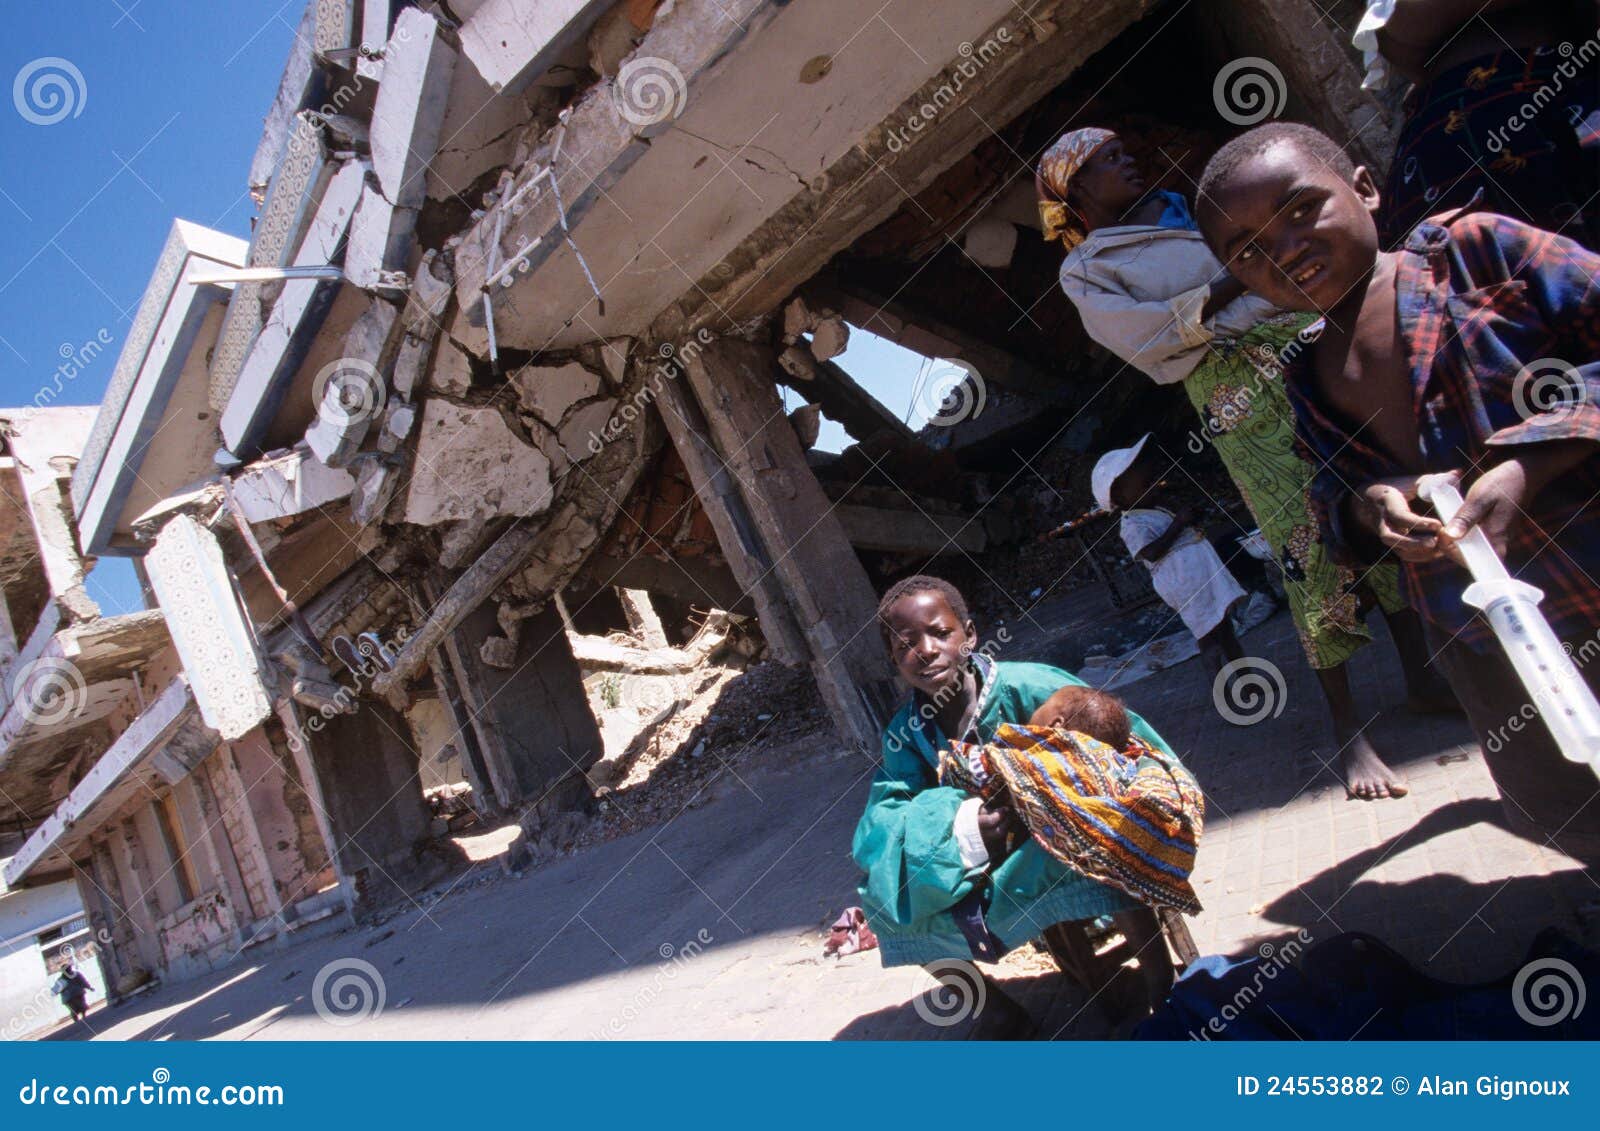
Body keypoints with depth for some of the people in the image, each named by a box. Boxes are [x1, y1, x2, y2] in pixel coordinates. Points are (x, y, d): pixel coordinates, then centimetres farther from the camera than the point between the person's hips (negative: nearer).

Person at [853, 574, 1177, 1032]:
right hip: (981, 872, 5)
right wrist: (957, 827, -38)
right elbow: (877, 826, -21)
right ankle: (1004, 1010, 12)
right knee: (884, 893, -8)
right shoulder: (905, 735, -11)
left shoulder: (1024, 686, -24)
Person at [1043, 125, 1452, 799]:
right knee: (1308, 545, -10)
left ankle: (1421, 674, 17)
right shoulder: (1082, 271, 8)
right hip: (1233, 387, -6)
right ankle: (1346, 724, 2)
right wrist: (1233, 284, -13)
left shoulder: (1182, 209, 25)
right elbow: (1143, 335, -7)